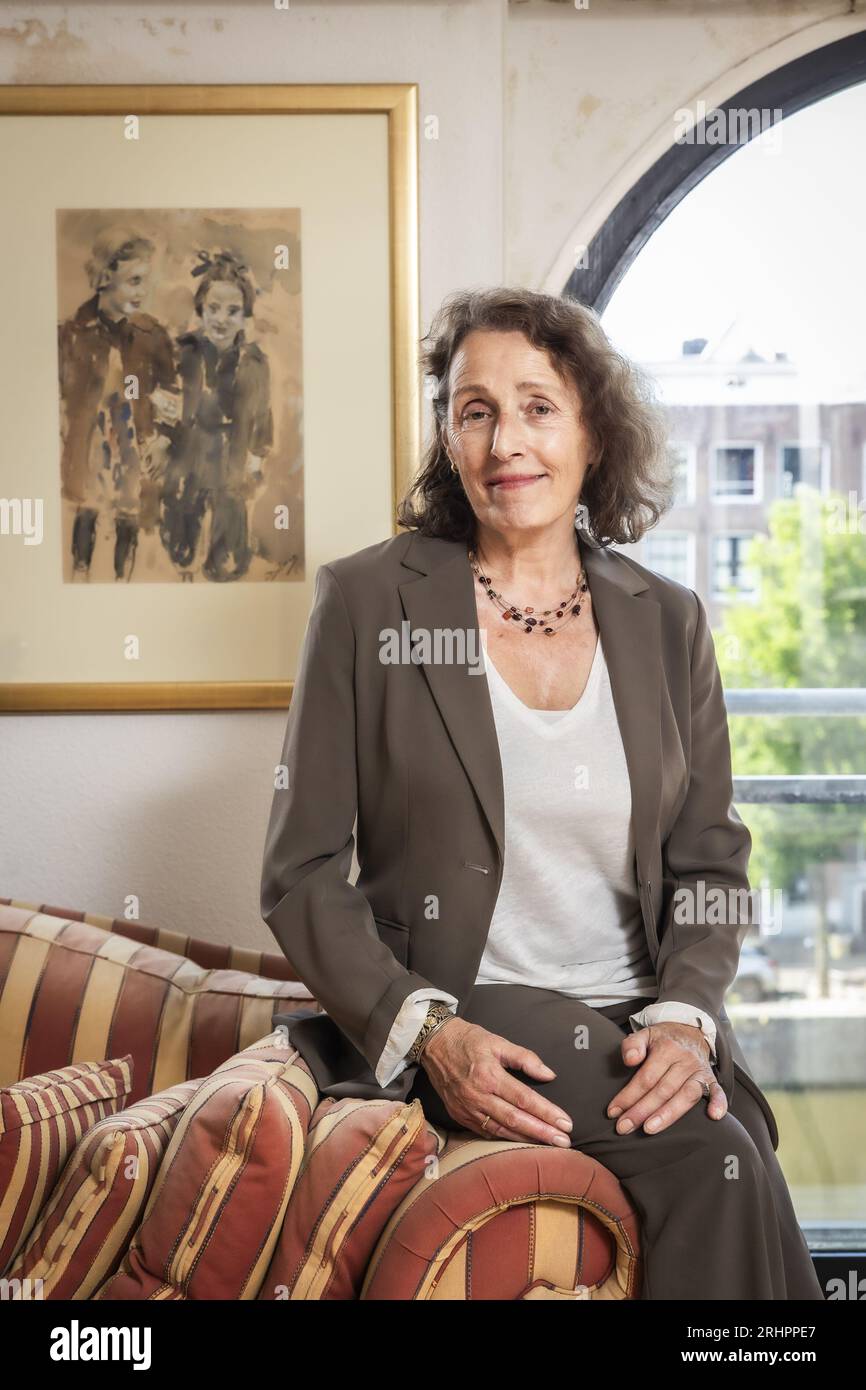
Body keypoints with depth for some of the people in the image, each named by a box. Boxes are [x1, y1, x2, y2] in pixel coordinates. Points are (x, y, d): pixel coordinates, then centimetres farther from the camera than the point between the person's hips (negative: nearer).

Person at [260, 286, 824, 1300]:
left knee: (729, 1160, -26)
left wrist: (685, 1016, -10)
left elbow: (709, 861, 9)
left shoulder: (668, 620, 8)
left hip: (637, 1019, 3)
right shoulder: (367, 599, -1)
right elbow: (300, 875, -2)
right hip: (456, 1021, -3)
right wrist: (427, 1032, -16)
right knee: (723, 1158, -26)